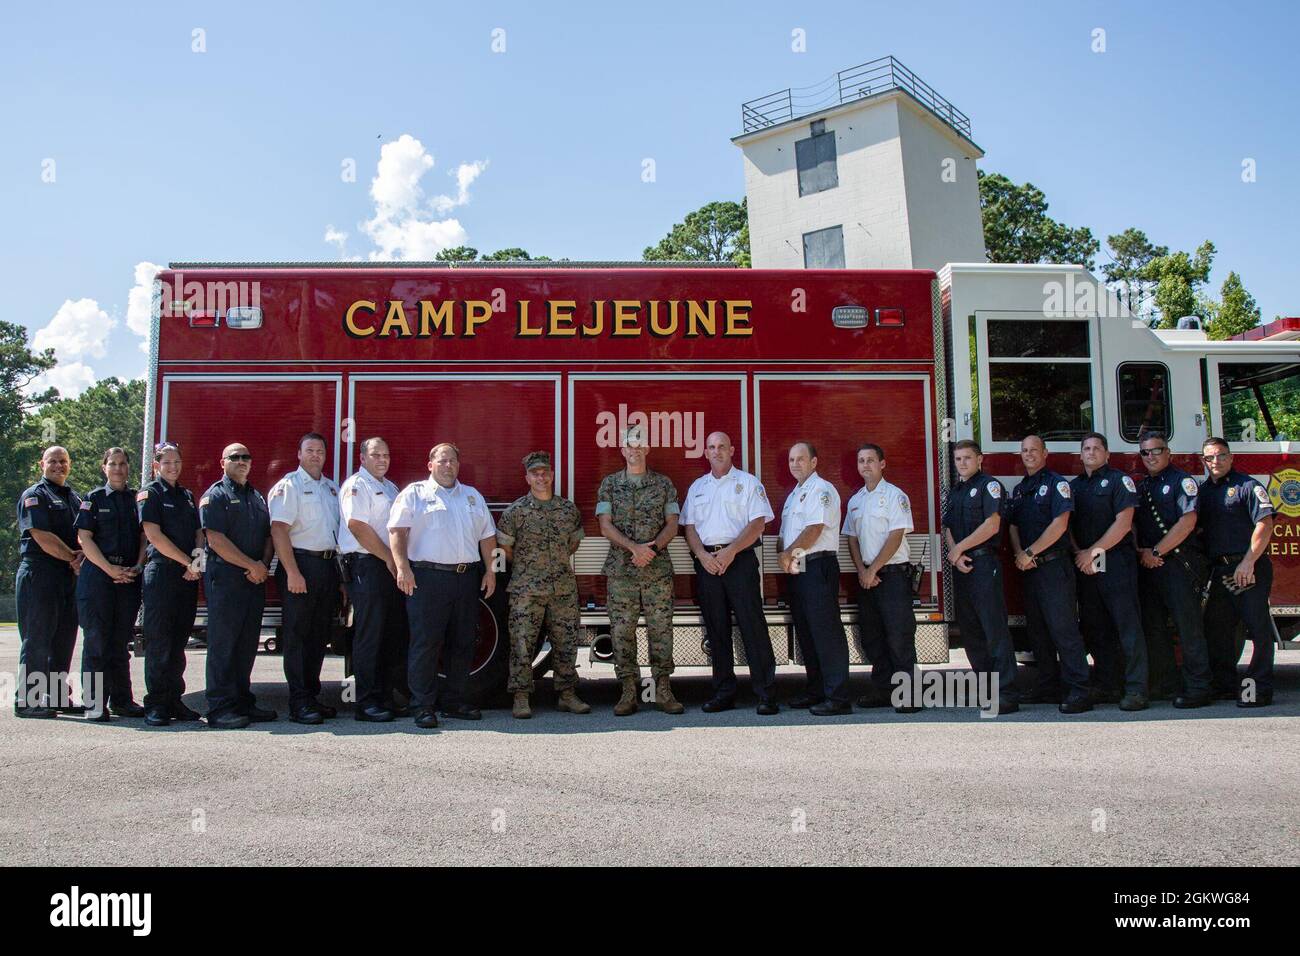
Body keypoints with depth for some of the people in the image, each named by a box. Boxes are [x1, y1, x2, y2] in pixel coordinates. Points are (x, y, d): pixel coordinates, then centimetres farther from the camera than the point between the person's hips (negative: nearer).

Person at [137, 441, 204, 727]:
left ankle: (174, 700, 14)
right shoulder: (150, 493, -1)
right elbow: (154, 535, -10)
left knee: (179, 641, 8)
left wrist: (198, 556, -5)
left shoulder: (187, 496, 19)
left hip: (187, 575, 6)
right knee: (158, 641, -5)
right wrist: (188, 561, -11)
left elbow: (198, 531, 17)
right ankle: (155, 704, 0)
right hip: (161, 572, -6)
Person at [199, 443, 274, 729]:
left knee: (248, 643, 10)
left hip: (255, 579, 7)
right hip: (225, 577, -7)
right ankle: (220, 708, -3)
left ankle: (243, 702, 17)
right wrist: (252, 565, -14)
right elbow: (216, 539, -13)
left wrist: (264, 566, -1)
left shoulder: (257, 497, 20)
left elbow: (268, 535, 18)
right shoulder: (215, 495, -2)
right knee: (223, 643, -5)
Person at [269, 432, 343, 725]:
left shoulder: (332, 488, 17)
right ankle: (299, 703, 0)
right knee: (297, 635, -3)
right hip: (302, 563, -7)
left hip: (329, 566, 7)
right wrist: (292, 572, -20)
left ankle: (312, 695, 20)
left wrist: (339, 569, 12)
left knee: (320, 635, 11)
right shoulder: (288, 486, -5)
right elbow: (279, 530, -13)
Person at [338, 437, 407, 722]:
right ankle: (366, 703, -2)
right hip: (367, 565, -9)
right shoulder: (356, 485, -6)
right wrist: (388, 558, -12)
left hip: (392, 568, 9)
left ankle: (386, 697, 17)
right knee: (369, 635, -7)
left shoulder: (390, 488, 21)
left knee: (394, 635, 9)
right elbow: (357, 526, -15)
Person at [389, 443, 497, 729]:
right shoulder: (414, 493, 3)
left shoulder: (473, 496, 19)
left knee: (463, 643, 8)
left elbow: (487, 535, 21)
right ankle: (423, 705, 1)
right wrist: (402, 568, -18)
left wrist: (489, 570, 14)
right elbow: (397, 530, -7)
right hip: (428, 578, -5)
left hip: (467, 578, 5)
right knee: (426, 643, -5)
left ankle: (454, 700, 18)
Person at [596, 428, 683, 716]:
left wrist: (653, 547, -14)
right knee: (622, 630, 0)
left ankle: (663, 690, 7)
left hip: (658, 567, 0)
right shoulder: (609, 484, 8)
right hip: (620, 570, 0)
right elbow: (605, 525, 0)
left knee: (660, 628, 0)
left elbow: (672, 524, 5)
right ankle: (628, 692, 7)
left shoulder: (663, 484, 9)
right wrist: (634, 547, -15)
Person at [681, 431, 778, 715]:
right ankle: (723, 692, 13)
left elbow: (757, 523, -4)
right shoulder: (697, 487, 18)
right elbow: (689, 526, 12)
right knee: (716, 629, 6)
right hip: (706, 562, 4)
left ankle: (766, 694, -5)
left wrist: (730, 552, -15)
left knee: (752, 625, -8)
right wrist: (703, 555, -5)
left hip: (740, 560, -4)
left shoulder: (747, 482, 5)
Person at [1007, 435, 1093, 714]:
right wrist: (1019, 554, -5)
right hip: (1029, 568, 7)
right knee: (1036, 628, 9)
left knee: (1062, 627, -11)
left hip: (1054, 565, -7)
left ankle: (1079, 690, -10)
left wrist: (1030, 553, -14)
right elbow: (1013, 526, 14)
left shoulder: (1056, 483, -4)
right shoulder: (1019, 489, 18)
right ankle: (1048, 685, 17)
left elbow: (1060, 524, -14)